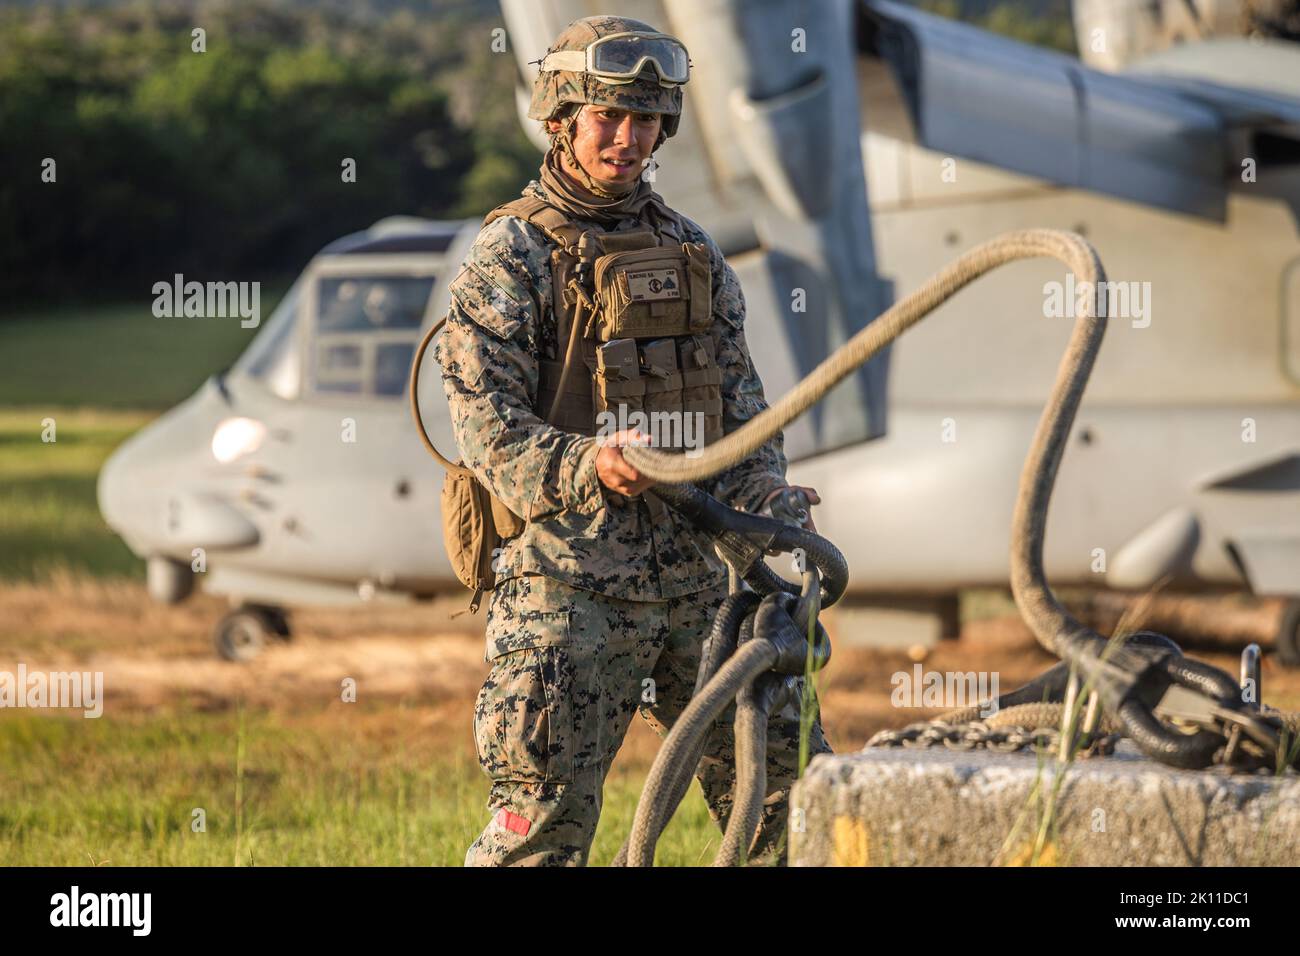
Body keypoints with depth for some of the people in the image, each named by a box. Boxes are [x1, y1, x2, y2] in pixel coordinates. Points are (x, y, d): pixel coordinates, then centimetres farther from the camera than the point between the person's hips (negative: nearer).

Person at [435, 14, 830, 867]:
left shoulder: (692, 253, 16)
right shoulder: (510, 256, -3)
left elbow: (737, 397, 13)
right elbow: (487, 426, -11)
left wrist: (766, 492, -7)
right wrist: (586, 466, -28)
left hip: (698, 567, 6)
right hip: (572, 578, -5)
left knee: (785, 780, 4)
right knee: (546, 813, -8)